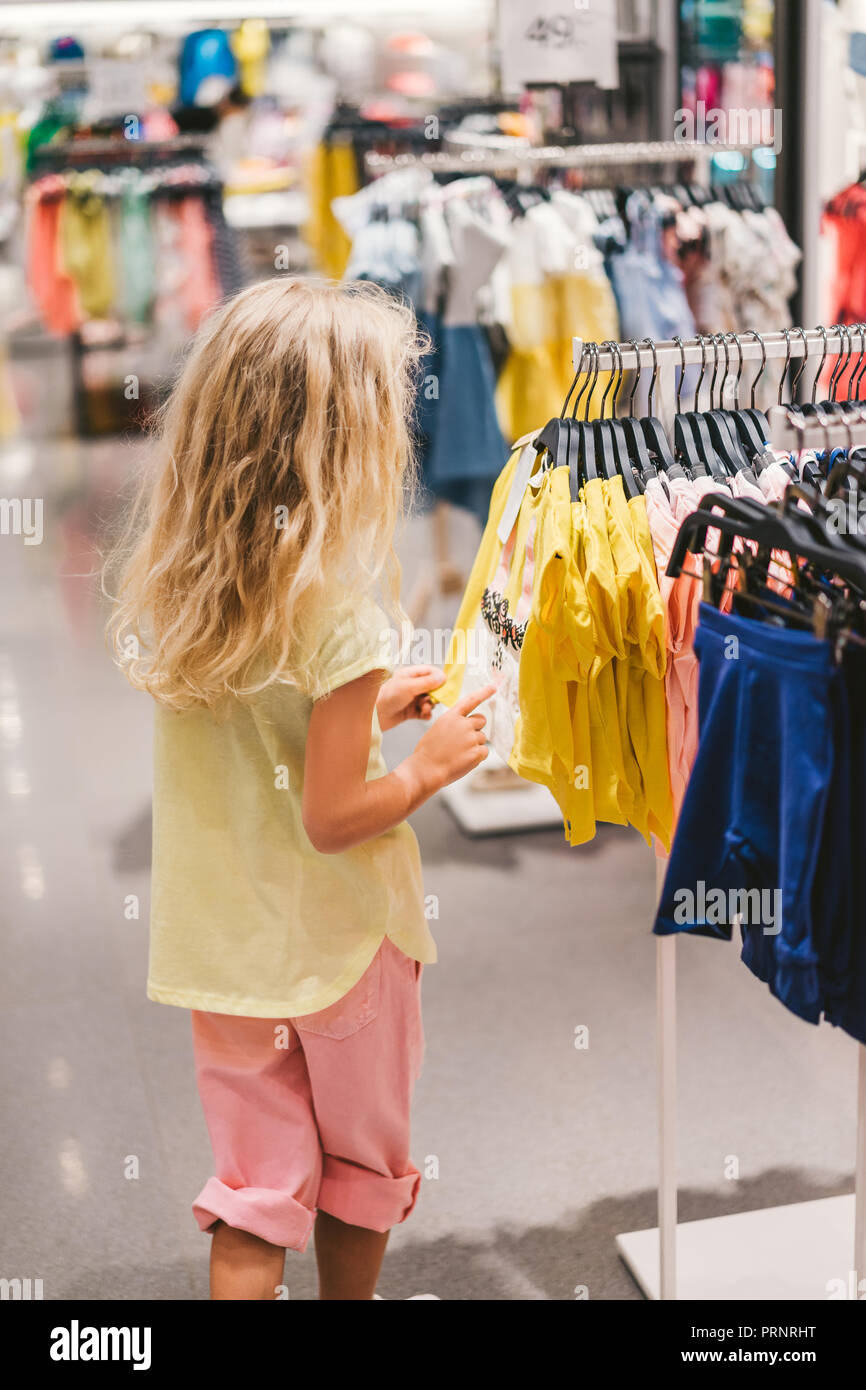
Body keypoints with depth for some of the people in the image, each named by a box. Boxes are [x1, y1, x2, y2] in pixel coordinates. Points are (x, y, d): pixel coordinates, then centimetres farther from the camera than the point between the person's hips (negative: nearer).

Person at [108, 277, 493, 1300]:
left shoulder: (175, 576, -4)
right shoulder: (336, 606, -24)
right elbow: (332, 819, -23)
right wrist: (431, 763, -7)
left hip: (217, 938, 5)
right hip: (336, 938, -5)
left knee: (256, 1192, 16)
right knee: (360, 1171, 20)